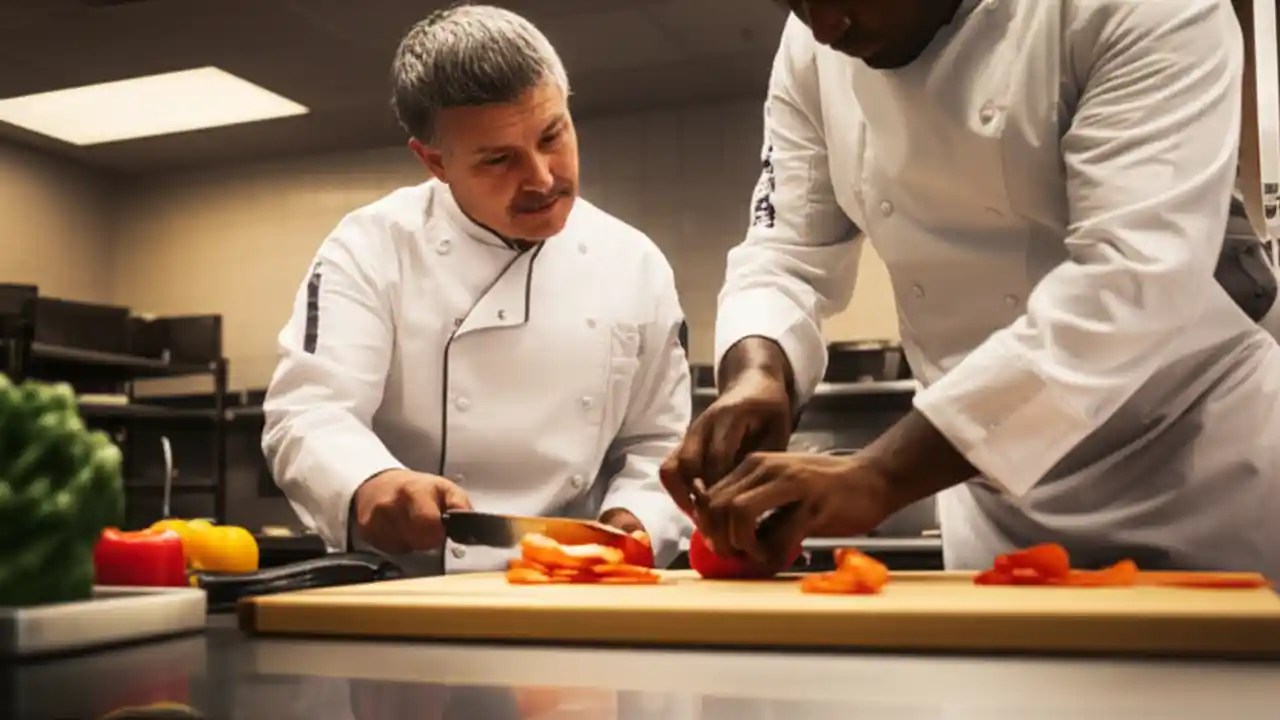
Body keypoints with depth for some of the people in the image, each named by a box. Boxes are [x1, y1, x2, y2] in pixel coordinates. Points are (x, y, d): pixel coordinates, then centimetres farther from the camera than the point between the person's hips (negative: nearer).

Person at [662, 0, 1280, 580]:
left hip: (1200, 473, -4)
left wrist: (880, 476, -38)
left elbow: (1133, 281, -31)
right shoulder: (811, 54, -4)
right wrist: (756, 374, -26)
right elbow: (786, 252, -3)